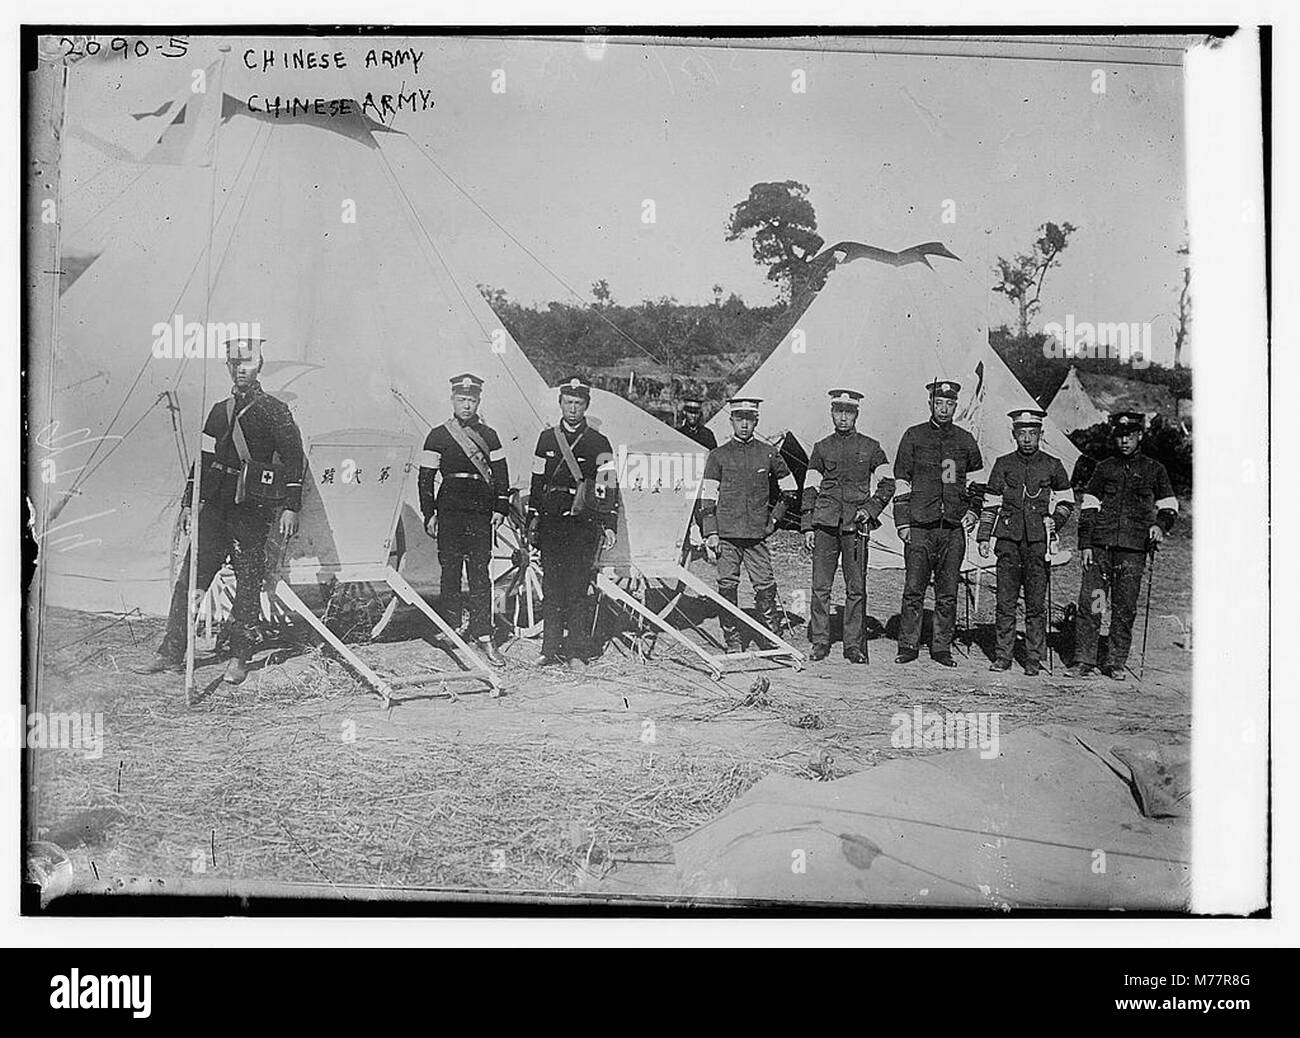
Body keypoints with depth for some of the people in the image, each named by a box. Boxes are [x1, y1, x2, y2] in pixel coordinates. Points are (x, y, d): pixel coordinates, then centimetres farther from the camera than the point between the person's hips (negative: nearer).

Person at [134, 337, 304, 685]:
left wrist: (290, 507, -10)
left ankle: (239, 658, 9)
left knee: (248, 581, 0)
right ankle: (171, 653, 7)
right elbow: (203, 458, 21)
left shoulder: (275, 411, 0)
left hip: (252, 508, -5)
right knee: (190, 576, 2)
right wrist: (188, 502, 18)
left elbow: (293, 458, -3)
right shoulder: (219, 411, 17)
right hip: (215, 506, 5)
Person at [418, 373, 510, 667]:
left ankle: (484, 637, -2)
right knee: (450, 573, 2)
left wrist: (500, 508, 5)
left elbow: (501, 475, 14)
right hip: (449, 511, -1)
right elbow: (425, 478, 5)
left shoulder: (488, 435, 12)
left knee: (480, 574, -2)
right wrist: (429, 514, -1)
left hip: (481, 512, 1)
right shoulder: (438, 436, 5)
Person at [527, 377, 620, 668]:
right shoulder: (547, 438, 13)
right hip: (550, 524, 4)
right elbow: (537, 481, 19)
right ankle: (551, 650, 11)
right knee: (551, 588, 5)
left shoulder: (598, 444, 2)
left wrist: (609, 525, -10)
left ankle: (578, 652, -1)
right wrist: (532, 518, 15)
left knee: (576, 589, -6)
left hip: (582, 525, -4)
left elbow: (608, 488, -2)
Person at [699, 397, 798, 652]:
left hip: (756, 534, 1)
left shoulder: (768, 453, 8)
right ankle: (732, 642, 9)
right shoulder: (718, 456, 4)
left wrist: (775, 518, 13)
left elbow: (790, 490, 20)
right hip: (726, 534, -1)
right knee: (727, 587, 0)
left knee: (766, 587, -3)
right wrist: (710, 533, -5)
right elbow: (707, 497, 2)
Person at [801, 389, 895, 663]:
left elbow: (887, 483, 9)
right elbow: (810, 489, 11)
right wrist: (807, 527, 4)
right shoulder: (821, 448, 12)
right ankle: (820, 642, 6)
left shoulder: (870, 447, 9)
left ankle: (854, 645, 5)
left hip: (855, 524, -1)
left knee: (856, 588, -1)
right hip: (824, 523, 1)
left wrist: (870, 509, -6)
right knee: (820, 586, -2)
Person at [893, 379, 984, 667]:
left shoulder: (966, 441, 11)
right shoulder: (913, 437, 5)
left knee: (948, 594, 4)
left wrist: (974, 511, 10)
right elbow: (901, 482, 4)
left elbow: (978, 481, 23)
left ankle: (942, 648, 11)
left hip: (954, 526, 2)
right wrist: (902, 521, -2)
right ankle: (908, 646, 5)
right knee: (913, 589, -3)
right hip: (920, 525, -2)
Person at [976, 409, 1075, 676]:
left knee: (1036, 603, 0)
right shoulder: (1003, 465, 8)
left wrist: (1055, 522, 2)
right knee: (1005, 601, 0)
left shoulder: (1052, 466, 7)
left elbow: (1067, 501, 18)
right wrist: (983, 537, 6)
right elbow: (990, 504, 11)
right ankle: (1002, 656, 7)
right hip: (1009, 539, 1)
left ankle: (1034, 658, 6)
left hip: (1038, 541, -1)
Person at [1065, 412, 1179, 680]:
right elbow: (1088, 508, 9)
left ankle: (1116, 663, 11)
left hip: (1134, 549, -1)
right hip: (1100, 546, 1)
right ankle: (1084, 661, -2)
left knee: (1125, 609, 1)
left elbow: (1169, 505, 15)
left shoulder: (1154, 470, 10)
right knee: (1089, 604, -6)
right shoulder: (1104, 468, 12)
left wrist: (1160, 526, -7)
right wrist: (1086, 545, 1)